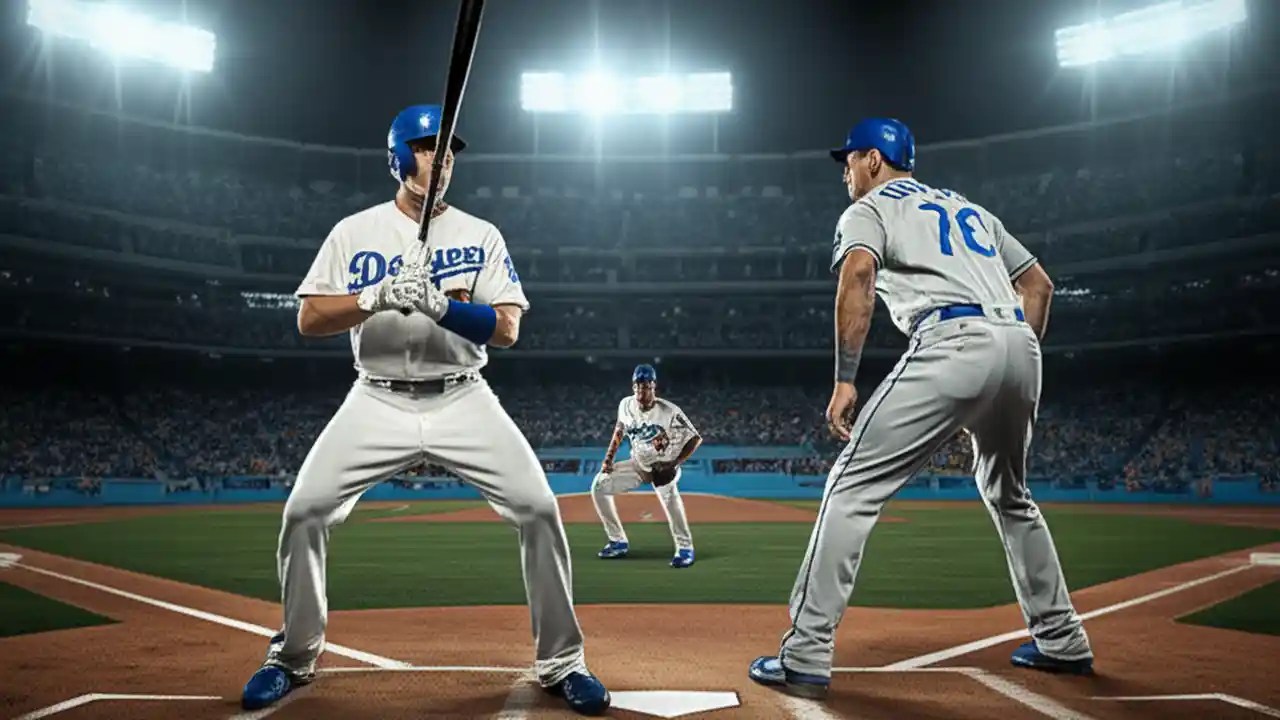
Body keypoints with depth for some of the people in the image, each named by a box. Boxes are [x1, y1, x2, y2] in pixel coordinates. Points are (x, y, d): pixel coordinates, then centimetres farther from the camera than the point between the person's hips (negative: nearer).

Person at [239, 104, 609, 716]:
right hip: (376, 403, 1)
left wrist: (438, 304, -23)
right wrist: (377, 297, -21)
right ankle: (294, 656, 14)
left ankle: (561, 662, 2)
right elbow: (309, 320, -4)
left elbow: (507, 329, -6)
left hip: (463, 402, 0)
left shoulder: (480, 236, 4)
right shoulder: (354, 232, 5)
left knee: (538, 509, -15)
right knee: (305, 511, -10)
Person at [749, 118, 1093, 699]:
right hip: (1020, 346, 7)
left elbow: (858, 274, -10)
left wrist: (844, 380, -12)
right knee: (1009, 495, 28)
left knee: (853, 487, -3)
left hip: (951, 345, -7)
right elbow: (1039, 283, 27)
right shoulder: (969, 208, 32)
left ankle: (806, 656, -8)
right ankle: (1062, 641, 32)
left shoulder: (868, 209, 13)